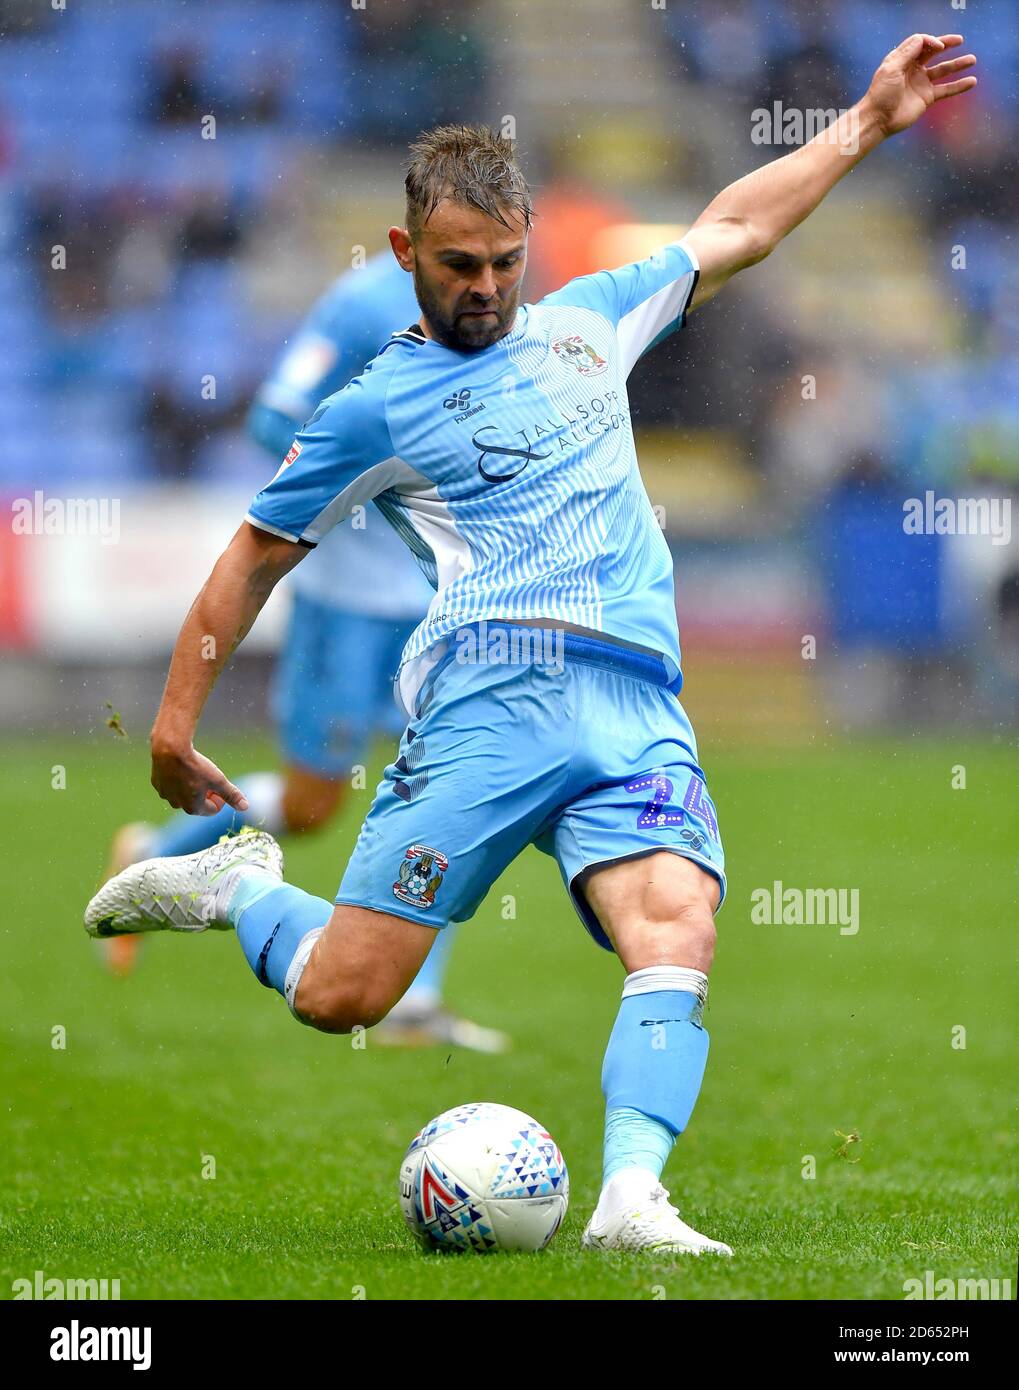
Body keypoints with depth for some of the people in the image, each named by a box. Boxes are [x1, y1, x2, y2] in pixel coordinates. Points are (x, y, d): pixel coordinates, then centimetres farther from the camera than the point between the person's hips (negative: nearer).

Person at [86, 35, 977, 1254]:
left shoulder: (587, 320, 23)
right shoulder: (376, 408, 9)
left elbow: (733, 228, 36)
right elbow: (256, 555, 16)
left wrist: (868, 122, 36)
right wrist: (175, 721, 13)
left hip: (639, 707, 4)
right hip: (493, 693, -4)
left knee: (676, 934, -24)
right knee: (340, 996, -10)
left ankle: (630, 1198, -33)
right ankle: (234, 883, 20)